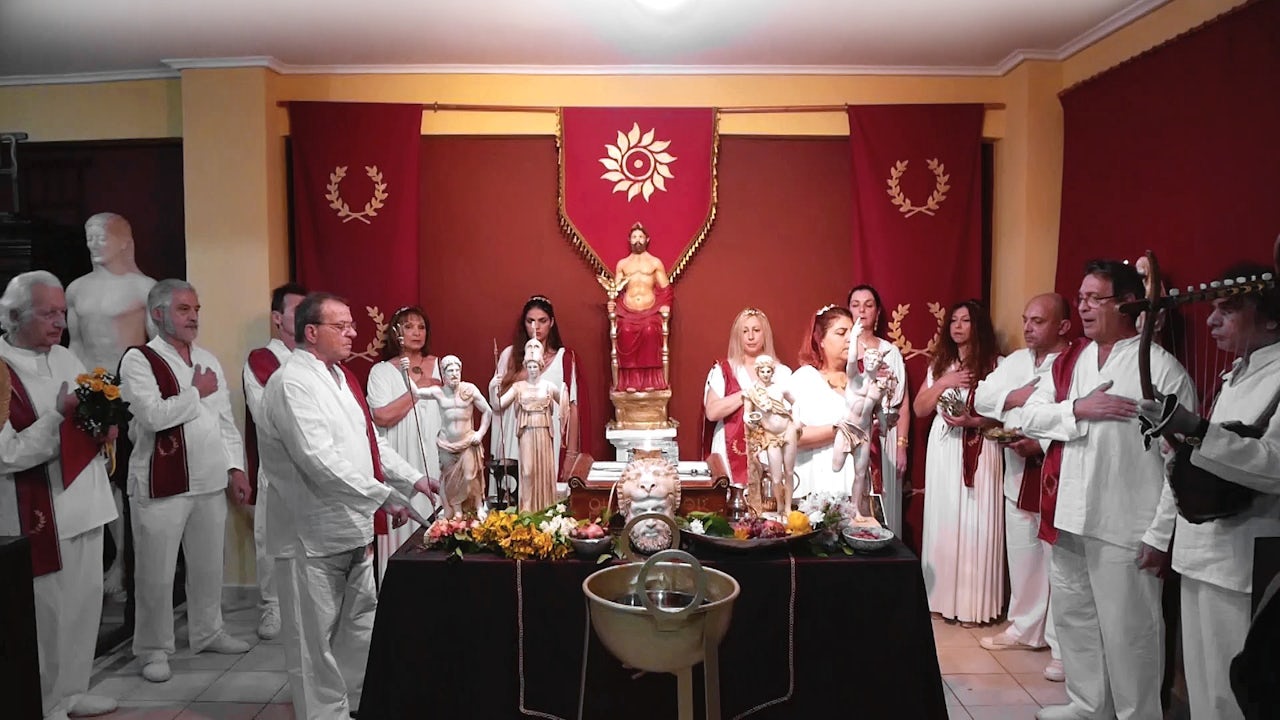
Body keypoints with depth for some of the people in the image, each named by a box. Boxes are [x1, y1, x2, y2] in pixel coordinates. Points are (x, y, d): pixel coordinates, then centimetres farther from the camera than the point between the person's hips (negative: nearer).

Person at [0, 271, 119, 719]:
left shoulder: (66, 359, 9)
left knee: (86, 602, 15)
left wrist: (103, 429, -2)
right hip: (38, 512, -7)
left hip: (83, 503, 7)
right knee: (46, 612, 3)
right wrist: (59, 416, -23)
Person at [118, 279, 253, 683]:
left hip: (210, 480, 6)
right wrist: (196, 392, -9)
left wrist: (236, 467, 8)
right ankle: (154, 649, 19)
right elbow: (153, 415, -22)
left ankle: (208, 633, 32)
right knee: (157, 573, 4)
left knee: (209, 564, 16)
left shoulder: (208, 360, 12)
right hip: (162, 483, -6)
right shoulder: (139, 360, -7)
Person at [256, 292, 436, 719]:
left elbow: (369, 441, 18)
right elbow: (320, 460, -28)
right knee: (316, 638, 4)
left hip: (353, 525, 10)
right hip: (314, 534, -9)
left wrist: (413, 478, 9)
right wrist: (385, 496, -28)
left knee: (361, 623, 19)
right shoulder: (292, 384, -18)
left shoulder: (341, 377, 12)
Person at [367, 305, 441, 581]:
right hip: (400, 460, -2)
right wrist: (418, 389, -8)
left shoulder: (440, 366, 12)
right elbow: (382, 416, -12)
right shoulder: (382, 371, 2)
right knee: (403, 523, -4)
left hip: (437, 458, 3)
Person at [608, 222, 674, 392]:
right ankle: (630, 381, -28)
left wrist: (666, 305, -6)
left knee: (650, 331, -34)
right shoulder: (621, 264, 20)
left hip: (651, 311, -1)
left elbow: (665, 289, 11)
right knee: (626, 332, -32)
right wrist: (612, 303, -2)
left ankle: (650, 381, -28)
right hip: (627, 312, 1)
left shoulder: (656, 262, 15)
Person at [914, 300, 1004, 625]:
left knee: (973, 523, -3)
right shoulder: (939, 364, 12)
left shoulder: (996, 364, -4)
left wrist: (972, 421, -20)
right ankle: (944, 596, 17)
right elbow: (919, 409, 8)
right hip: (942, 451, 5)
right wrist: (943, 383, -5)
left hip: (978, 451, -5)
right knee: (943, 521, 8)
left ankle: (973, 602, 6)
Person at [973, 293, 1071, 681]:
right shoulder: (1014, 361, 12)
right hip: (1018, 476, 7)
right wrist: (1014, 397, -9)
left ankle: (1064, 646, 11)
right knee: (1022, 556, 17)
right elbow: (982, 397, 7)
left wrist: (1043, 445, -26)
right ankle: (1024, 627, 31)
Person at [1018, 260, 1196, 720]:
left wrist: (1161, 533, -13)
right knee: (1072, 618, 18)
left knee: (1129, 631, 5)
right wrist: (1079, 409, -14)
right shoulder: (1068, 362, 11)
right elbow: (1029, 417, 4)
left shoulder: (1162, 368, -8)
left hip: (1125, 526, -6)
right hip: (1068, 518, 7)